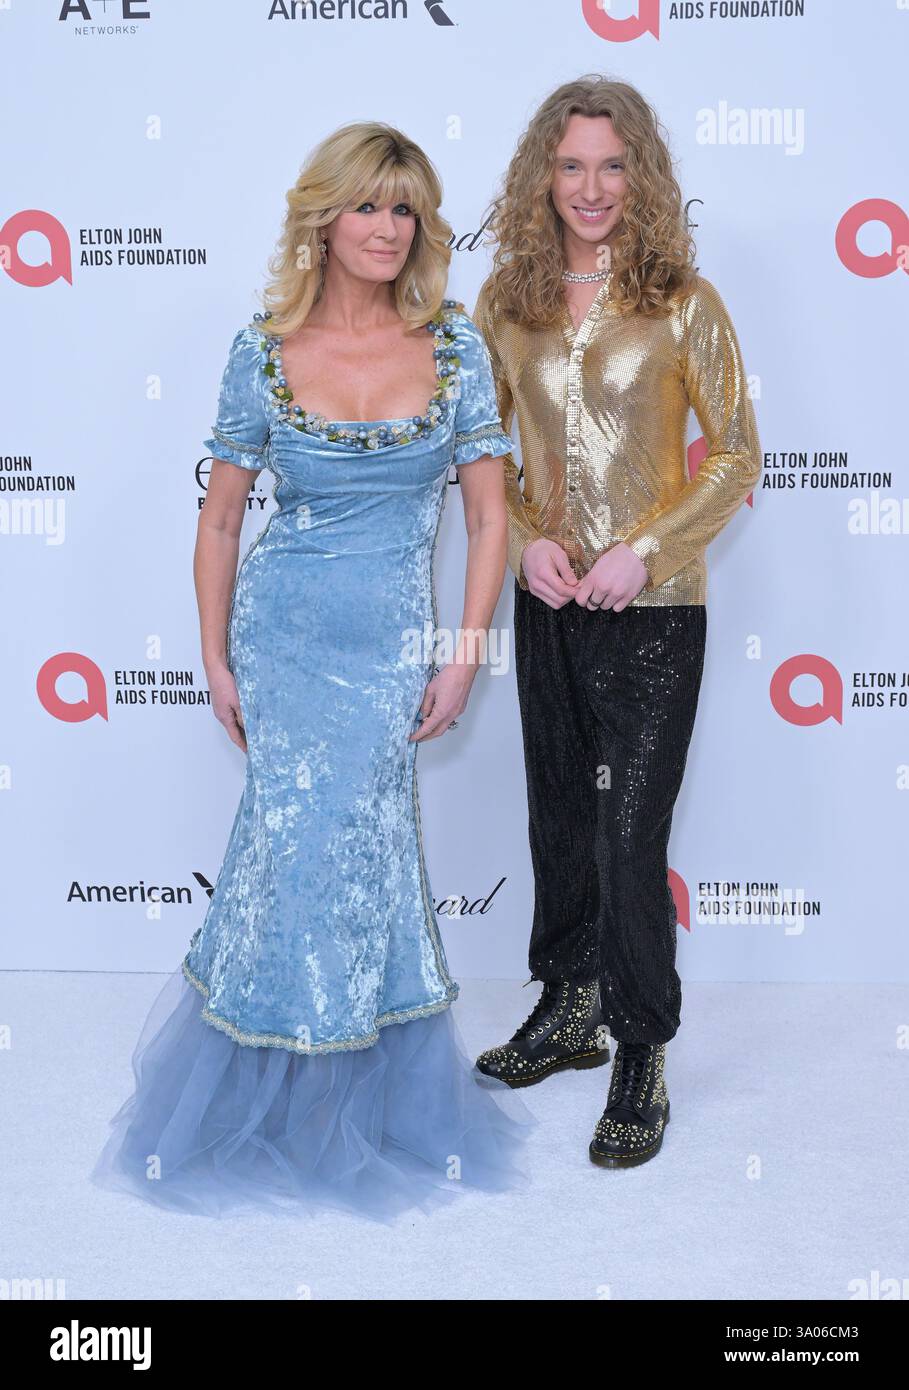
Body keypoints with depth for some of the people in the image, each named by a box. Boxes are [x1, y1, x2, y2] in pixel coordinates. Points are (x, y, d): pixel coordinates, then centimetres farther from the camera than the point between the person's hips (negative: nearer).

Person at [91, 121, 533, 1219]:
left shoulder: (453, 344, 0)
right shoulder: (264, 350, -2)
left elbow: (487, 512, 1)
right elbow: (220, 519, 3)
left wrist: (464, 657, -4)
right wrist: (215, 663, 0)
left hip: (395, 642, 1)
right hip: (284, 635, -1)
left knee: (314, 843, 4)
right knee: (338, 846, 0)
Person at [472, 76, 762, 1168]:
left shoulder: (682, 302, -5)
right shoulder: (507, 302, 5)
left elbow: (736, 454, -4)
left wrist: (643, 548, -14)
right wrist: (526, 539, -5)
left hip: (652, 609, -4)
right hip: (548, 604, 4)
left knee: (630, 833, -4)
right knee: (559, 817, 15)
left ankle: (641, 1062, 12)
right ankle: (568, 1011, 34)